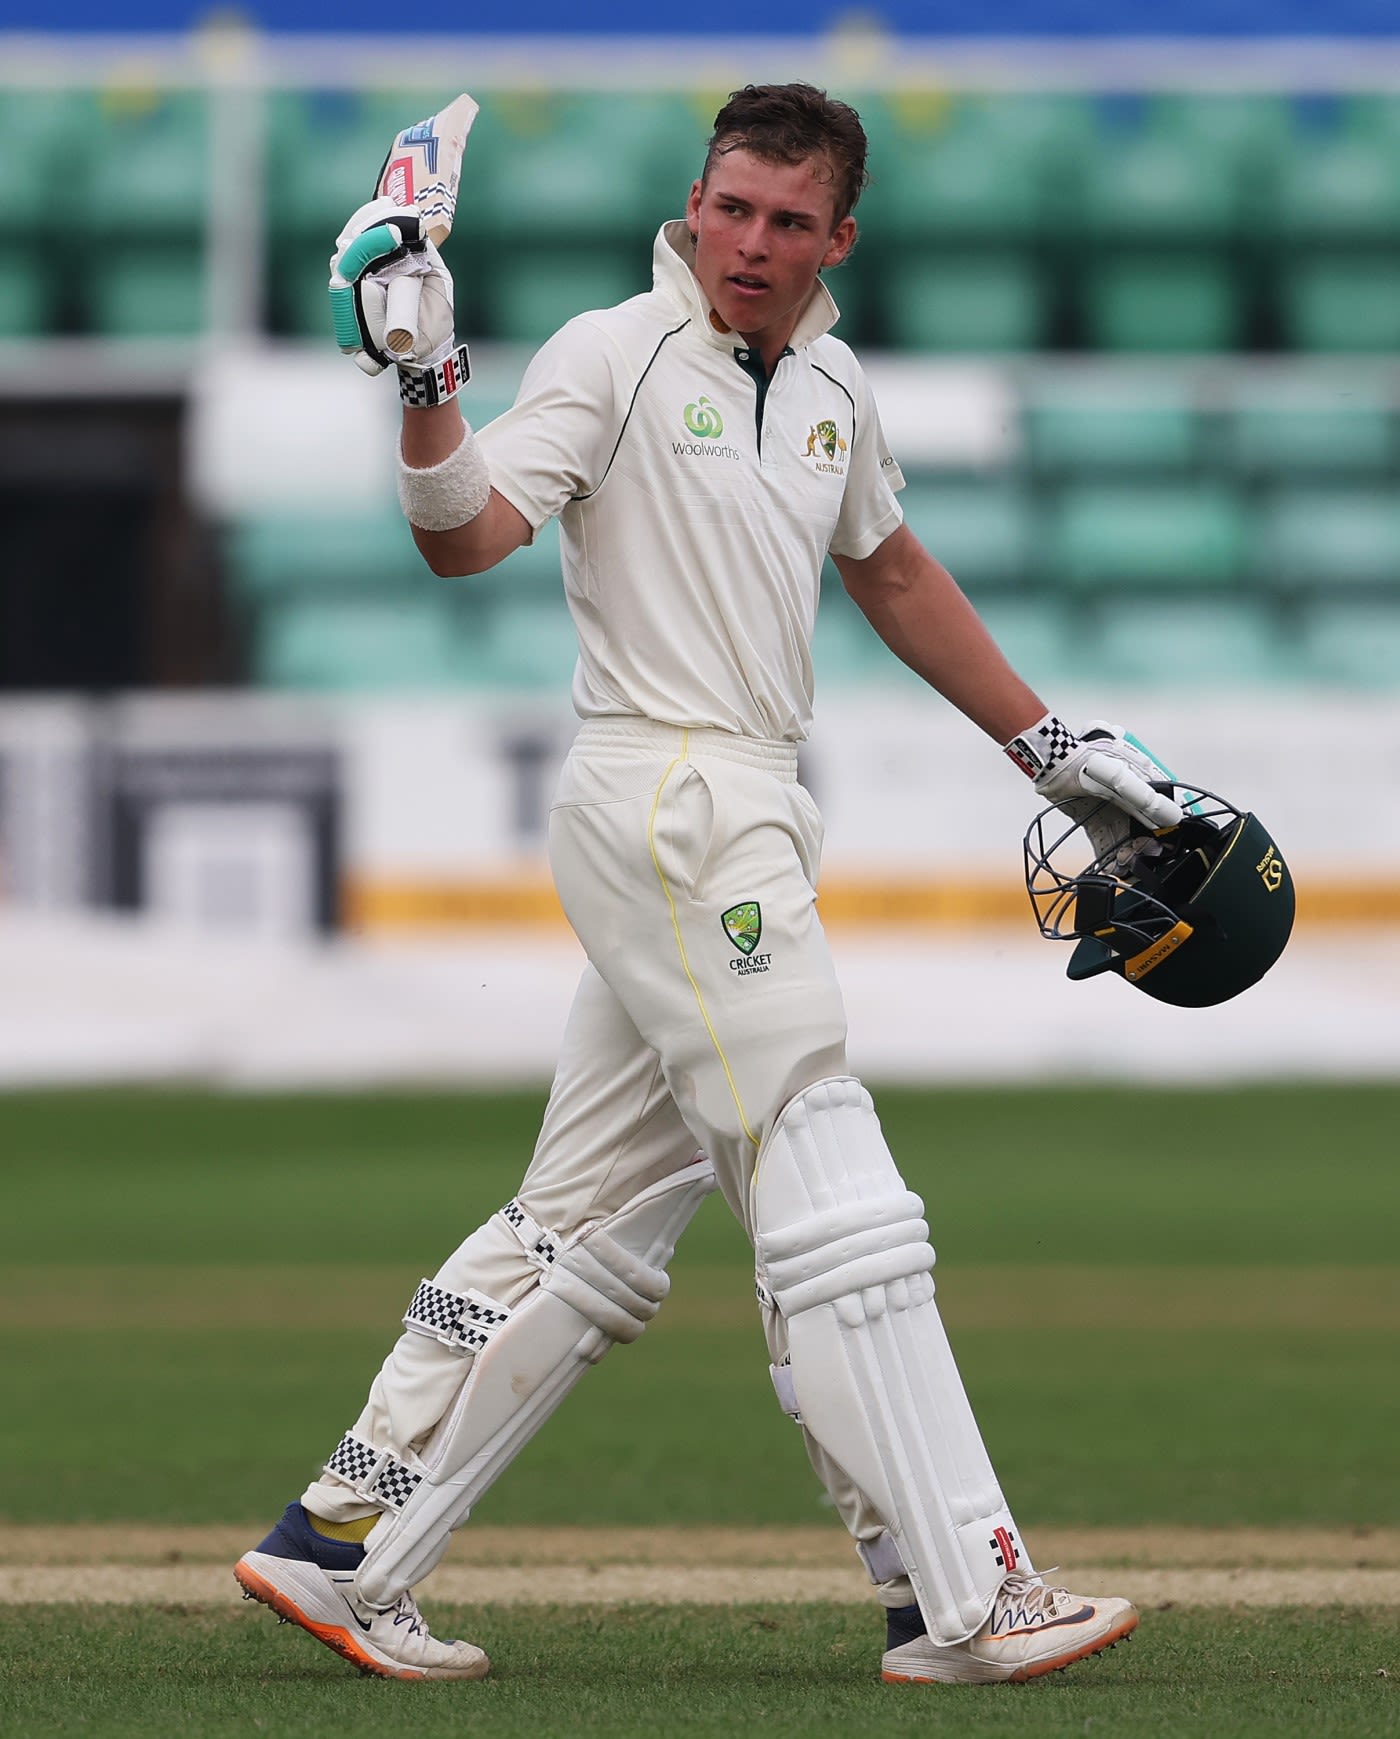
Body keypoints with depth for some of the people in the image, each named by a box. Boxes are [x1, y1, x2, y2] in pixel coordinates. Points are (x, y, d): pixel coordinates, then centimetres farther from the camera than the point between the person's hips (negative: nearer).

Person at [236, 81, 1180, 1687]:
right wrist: (425, 380, -34)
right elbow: (464, 540, -18)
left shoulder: (828, 389, 16)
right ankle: (959, 1600, -10)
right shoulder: (615, 357, -7)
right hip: (670, 810, -9)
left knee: (590, 1233, 9)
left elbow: (892, 573, 31)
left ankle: (342, 1544, 13)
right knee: (836, 1214, -10)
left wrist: (1048, 745, 33)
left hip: (745, 826, 9)